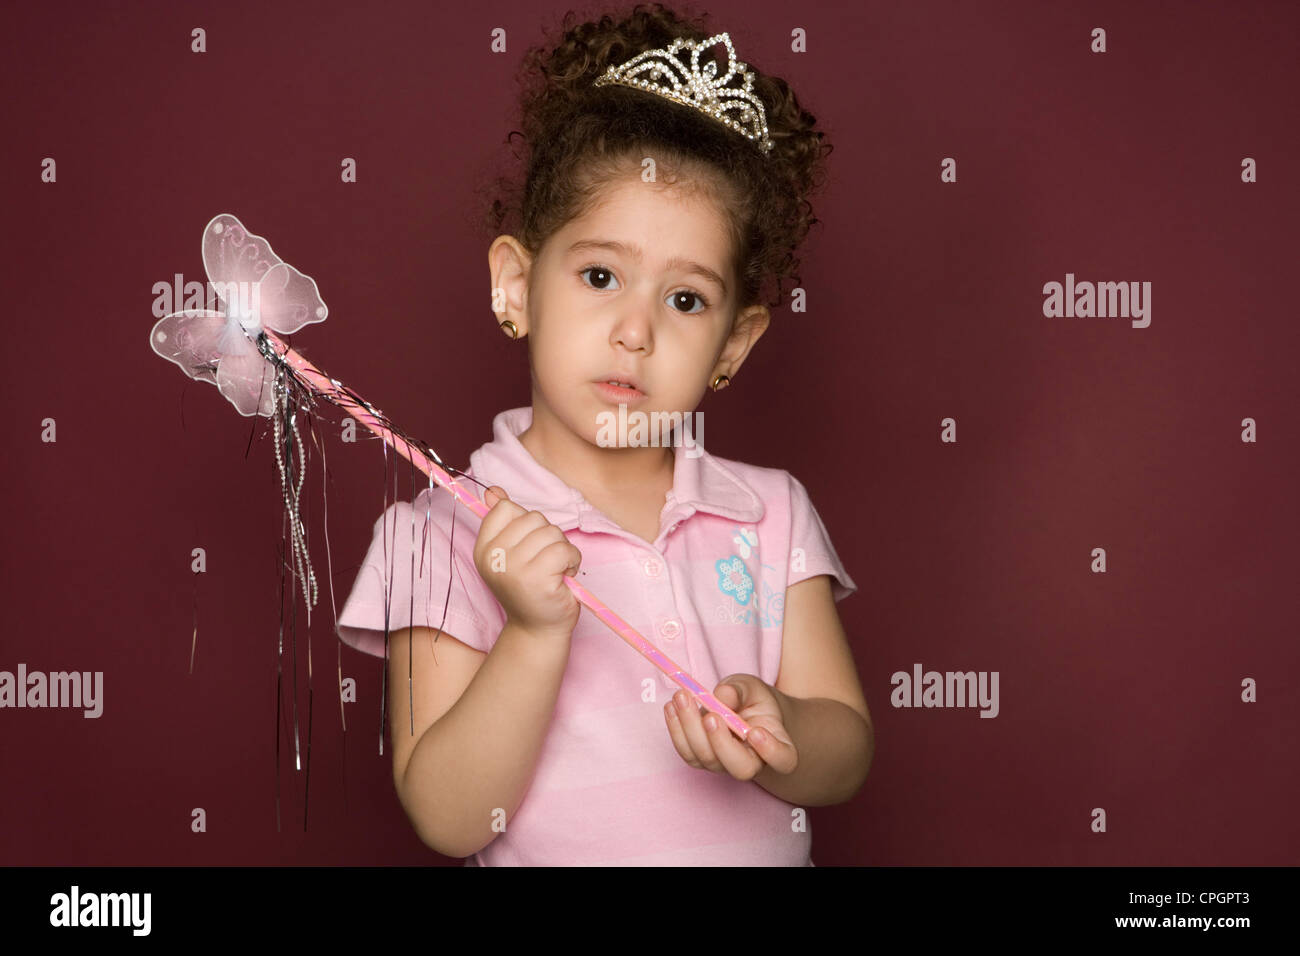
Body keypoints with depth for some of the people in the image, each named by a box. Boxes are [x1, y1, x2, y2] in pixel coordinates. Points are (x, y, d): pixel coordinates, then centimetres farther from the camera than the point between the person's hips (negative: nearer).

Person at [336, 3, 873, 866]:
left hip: (764, 850, 3)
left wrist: (777, 743, -18)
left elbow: (847, 756, 1)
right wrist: (536, 635, -20)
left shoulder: (770, 515, 3)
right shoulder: (453, 534, -6)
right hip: (547, 860, -2)